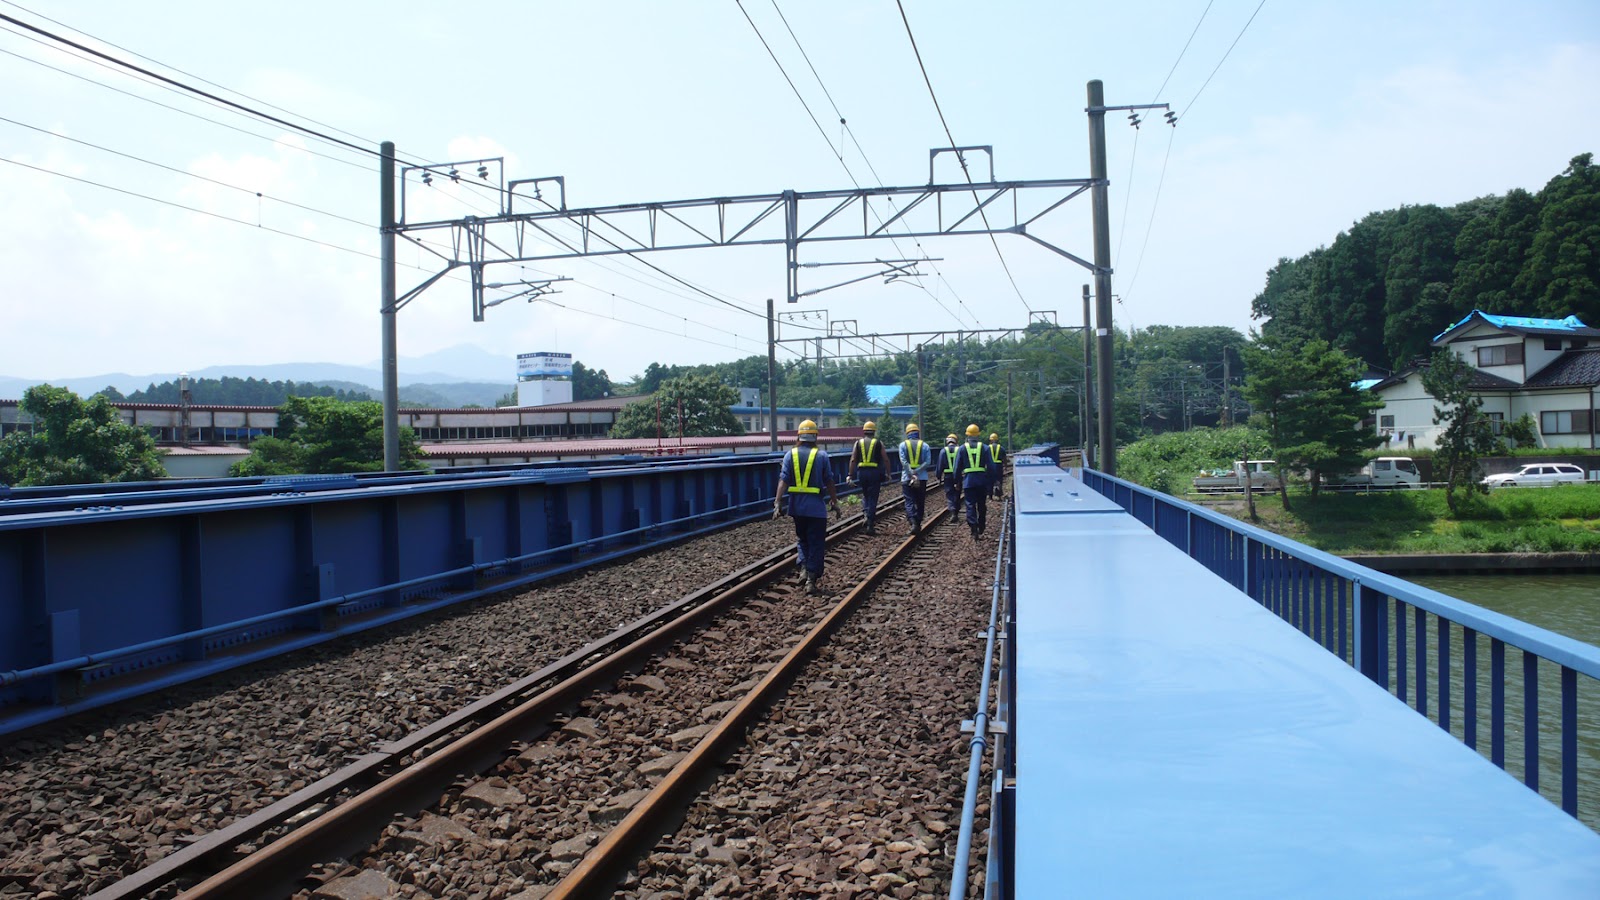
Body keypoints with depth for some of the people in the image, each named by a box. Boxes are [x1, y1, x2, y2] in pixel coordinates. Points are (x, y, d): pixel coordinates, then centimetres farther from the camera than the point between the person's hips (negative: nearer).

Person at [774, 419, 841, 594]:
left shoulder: (790, 455, 1)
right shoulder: (821, 455, -4)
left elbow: (783, 480, -8)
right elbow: (829, 481, -2)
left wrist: (778, 503, -10)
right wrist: (834, 502, 7)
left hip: (796, 506, 3)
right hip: (816, 506, -3)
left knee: (802, 539, 23)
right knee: (816, 544, 4)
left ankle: (804, 567, 8)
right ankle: (812, 580, 3)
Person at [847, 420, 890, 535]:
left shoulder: (858, 443, 7)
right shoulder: (879, 443, 3)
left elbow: (853, 460, 2)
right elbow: (885, 460, 0)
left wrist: (851, 475, 3)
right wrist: (888, 473, 8)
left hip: (861, 472, 2)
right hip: (875, 472, -2)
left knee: (865, 495, 23)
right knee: (873, 498, 2)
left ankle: (867, 512, 0)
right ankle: (870, 525, -1)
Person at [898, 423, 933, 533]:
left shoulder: (903, 445, 0)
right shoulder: (924, 445, 4)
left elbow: (903, 461, -11)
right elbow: (928, 462, -8)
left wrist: (911, 474, -14)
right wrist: (916, 472, -12)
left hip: (907, 478, -2)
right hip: (922, 478, 2)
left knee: (909, 502, -3)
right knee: (920, 502, 14)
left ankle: (913, 522, -23)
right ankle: (918, 523, 21)